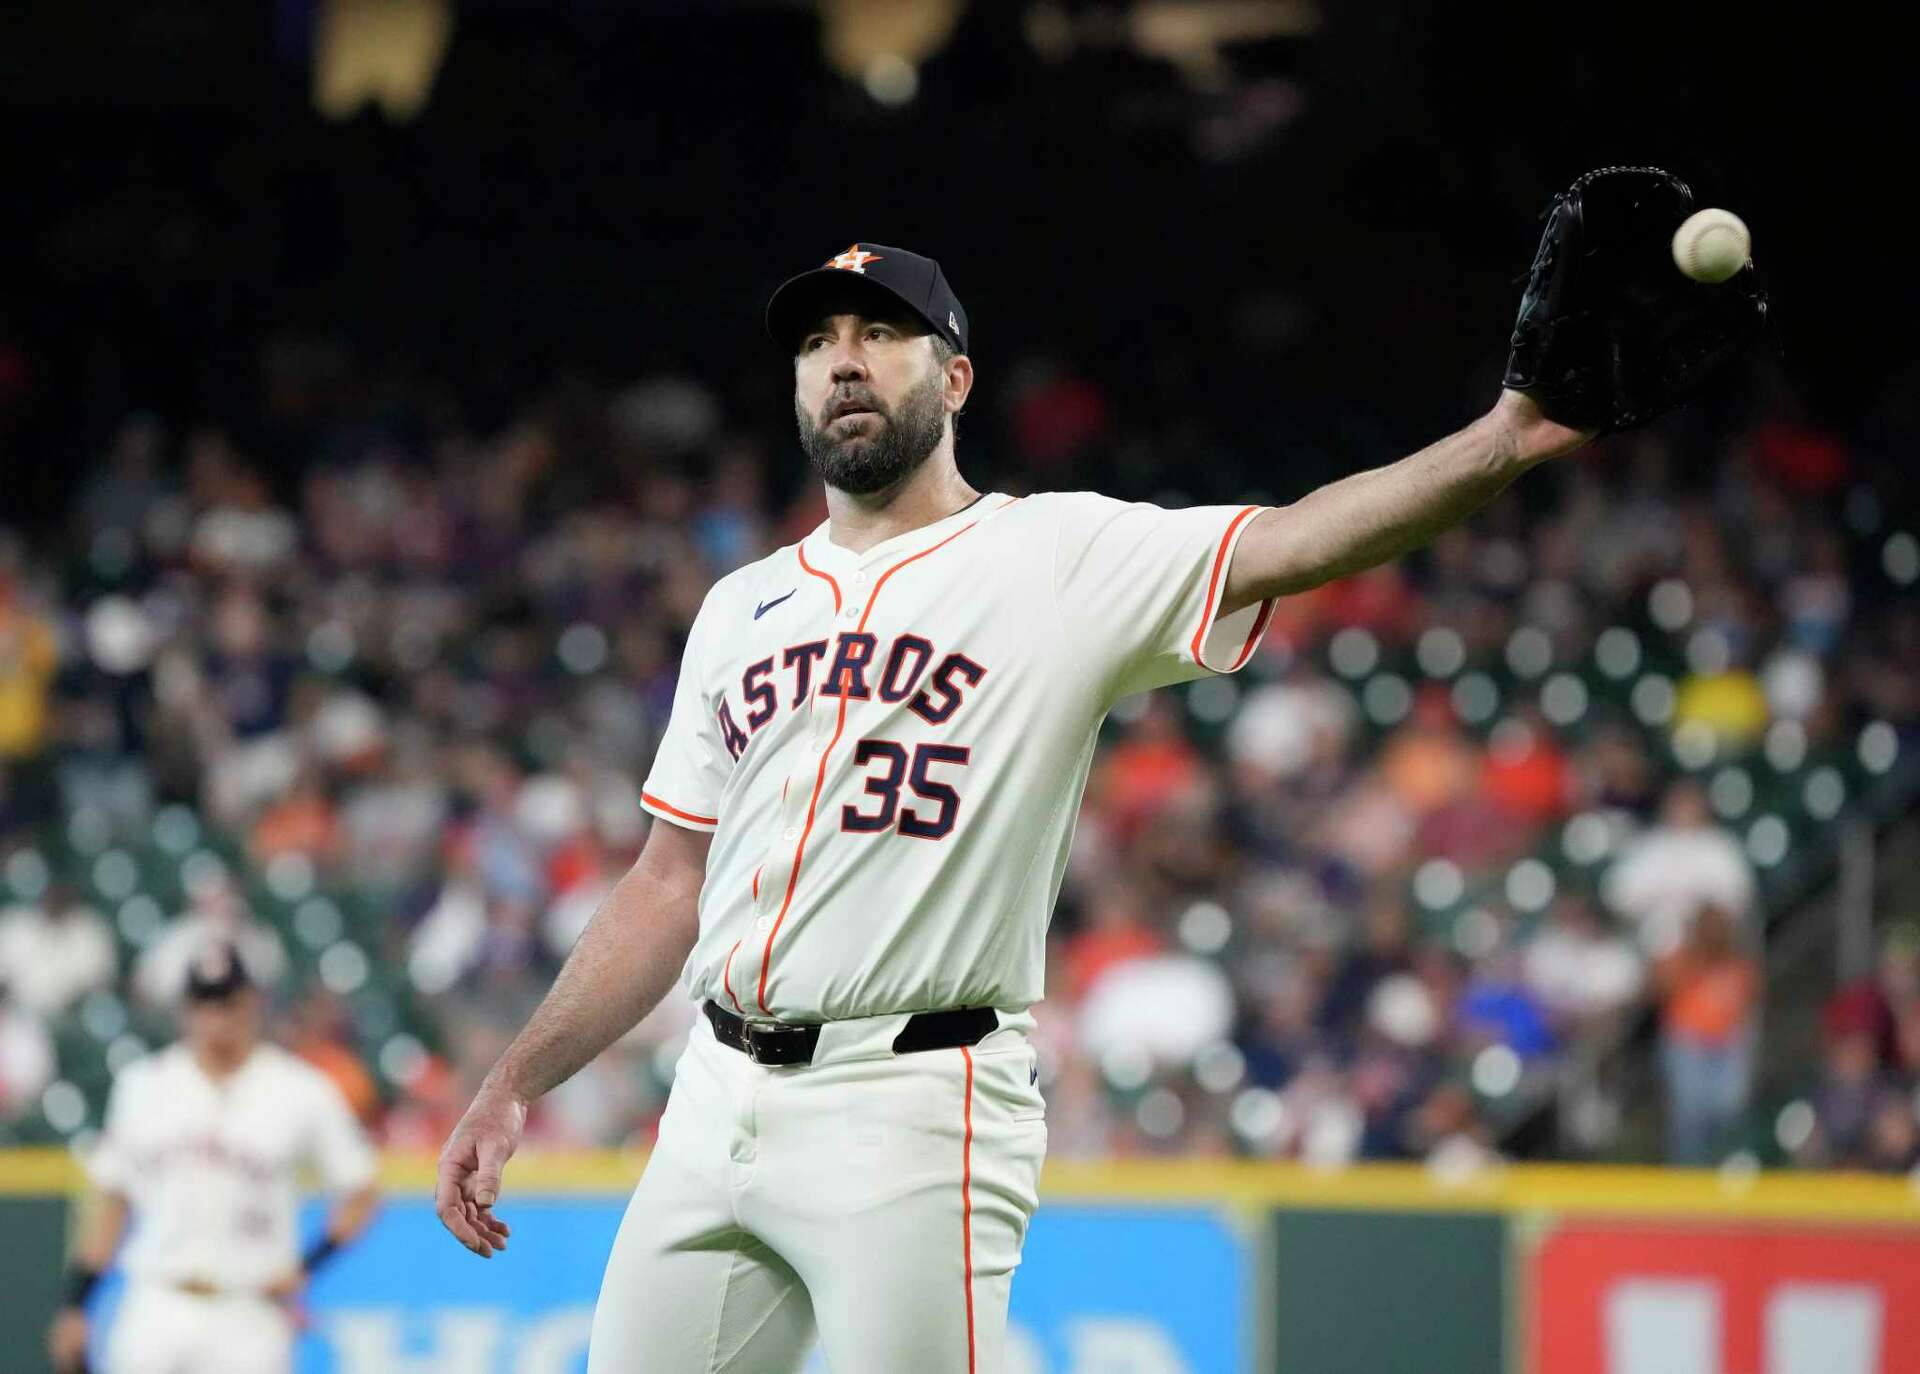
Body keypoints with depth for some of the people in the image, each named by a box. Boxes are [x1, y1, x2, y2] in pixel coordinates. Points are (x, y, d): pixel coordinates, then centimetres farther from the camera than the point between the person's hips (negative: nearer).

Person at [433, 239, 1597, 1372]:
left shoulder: (1063, 560, 0)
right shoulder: (742, 608, 18)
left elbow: (1293, 545, -15)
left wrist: (1505, 442, -32)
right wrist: (515, 1088, 15)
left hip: (917, 1113, -6)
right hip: (718, 1104, 6)